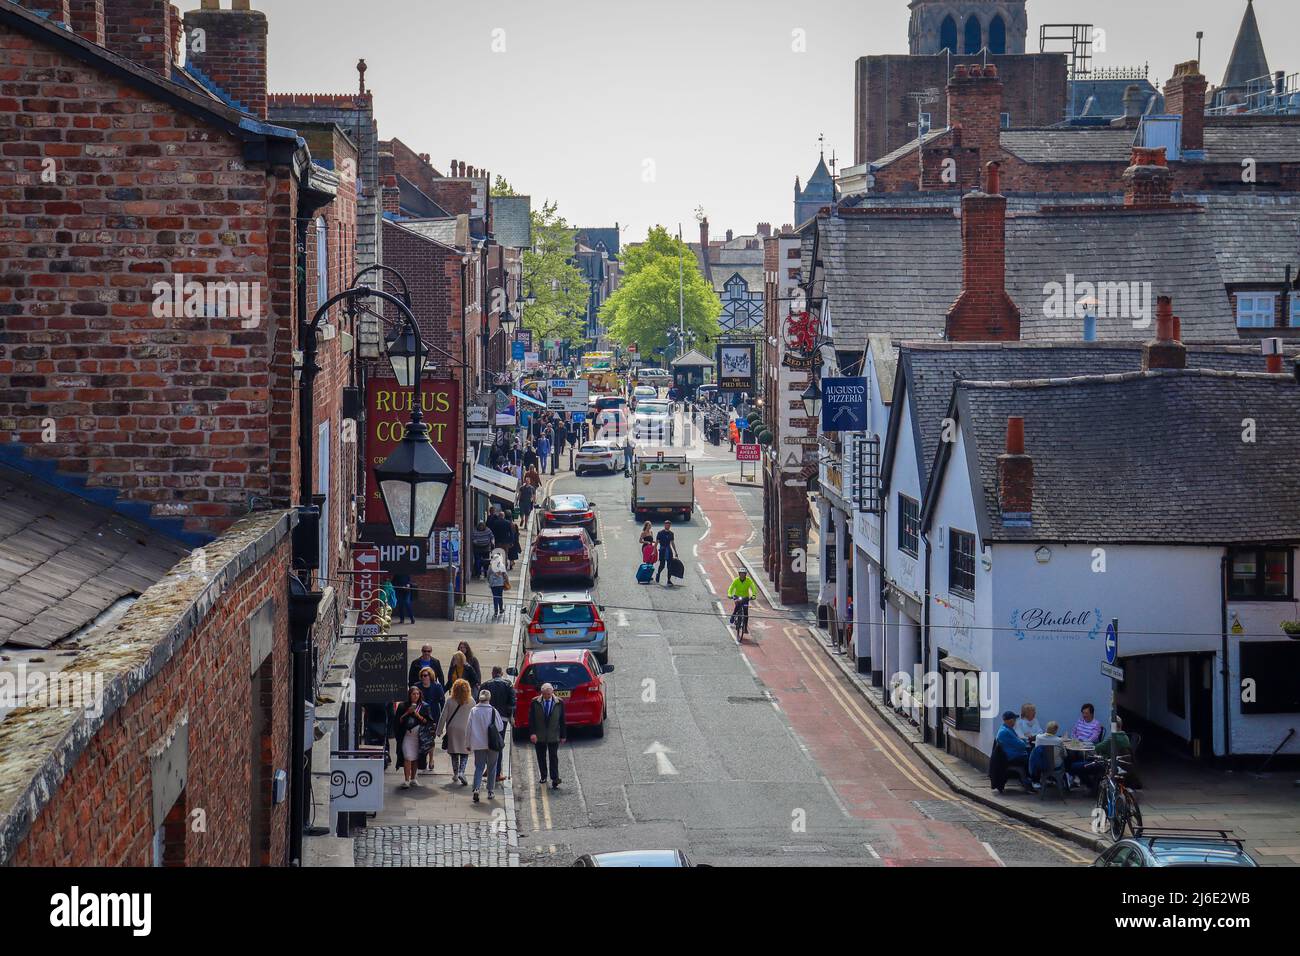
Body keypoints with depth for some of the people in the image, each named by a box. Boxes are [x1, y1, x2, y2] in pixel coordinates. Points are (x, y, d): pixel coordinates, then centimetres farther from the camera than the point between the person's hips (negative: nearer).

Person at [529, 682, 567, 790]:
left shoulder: (559, 703, -2)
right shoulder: (535, 702, -3)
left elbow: (562, 720, 3)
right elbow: (531, 719, -3)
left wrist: (563, 736, 3)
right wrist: (532, 733, -13)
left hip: (554, 736, -1)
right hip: (539, 736, 1)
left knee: (553, 758, -4)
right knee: (541, 757, 11)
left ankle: (555, 781, -4)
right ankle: (543, 776, 28)